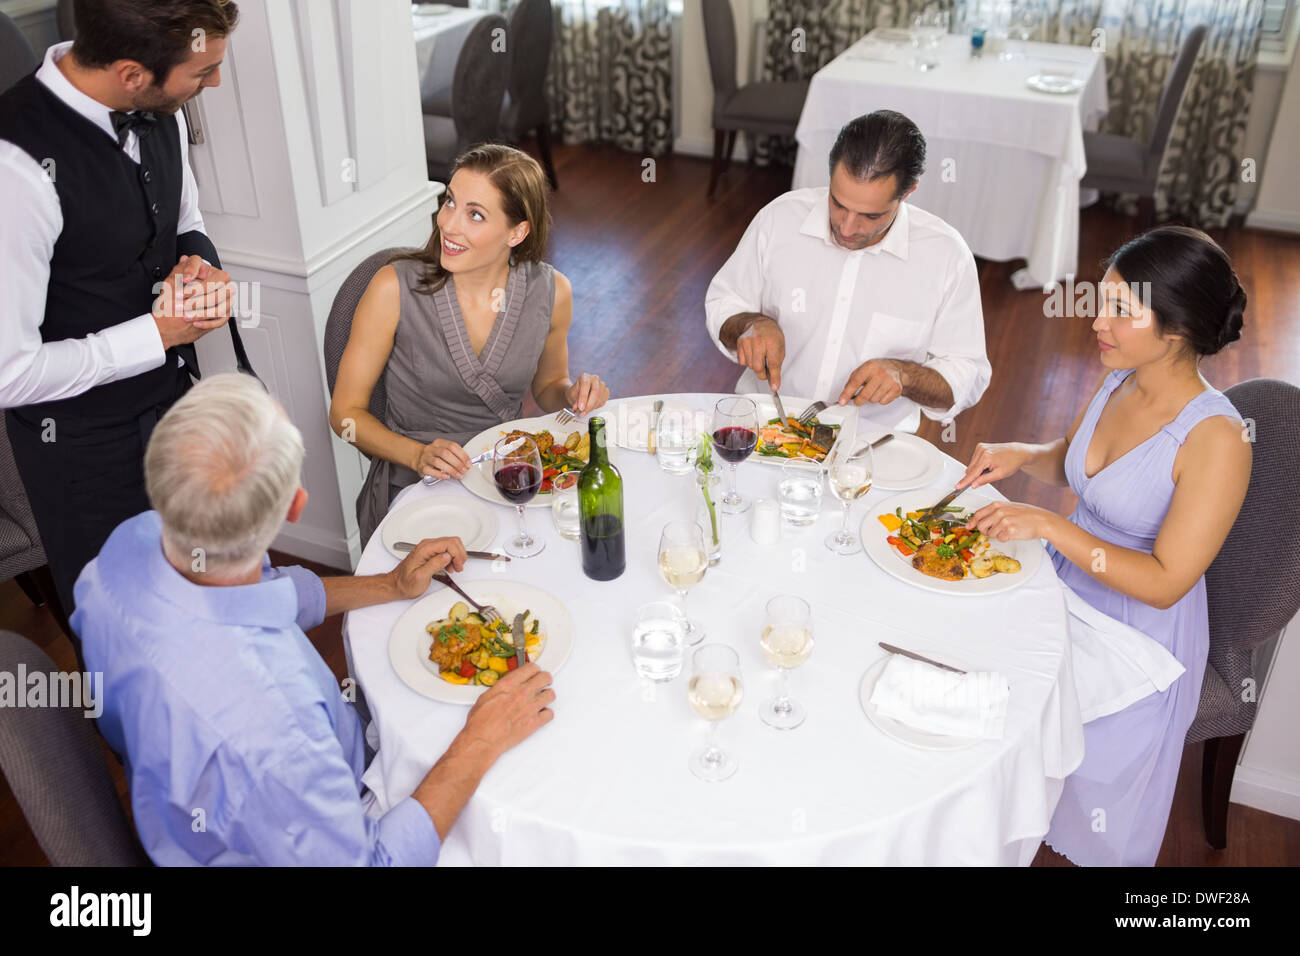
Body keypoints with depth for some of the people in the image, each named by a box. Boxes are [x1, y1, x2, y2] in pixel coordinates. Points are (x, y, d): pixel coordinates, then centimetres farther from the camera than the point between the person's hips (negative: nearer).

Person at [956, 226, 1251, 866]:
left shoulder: (1217, 440, -26)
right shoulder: (1119, 383, -5)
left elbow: (1164, 583, -26)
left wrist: (1048, 525, -29)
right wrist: (1020, 455, -5)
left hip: (1137, 632, -7)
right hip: (1069, 584, 7)